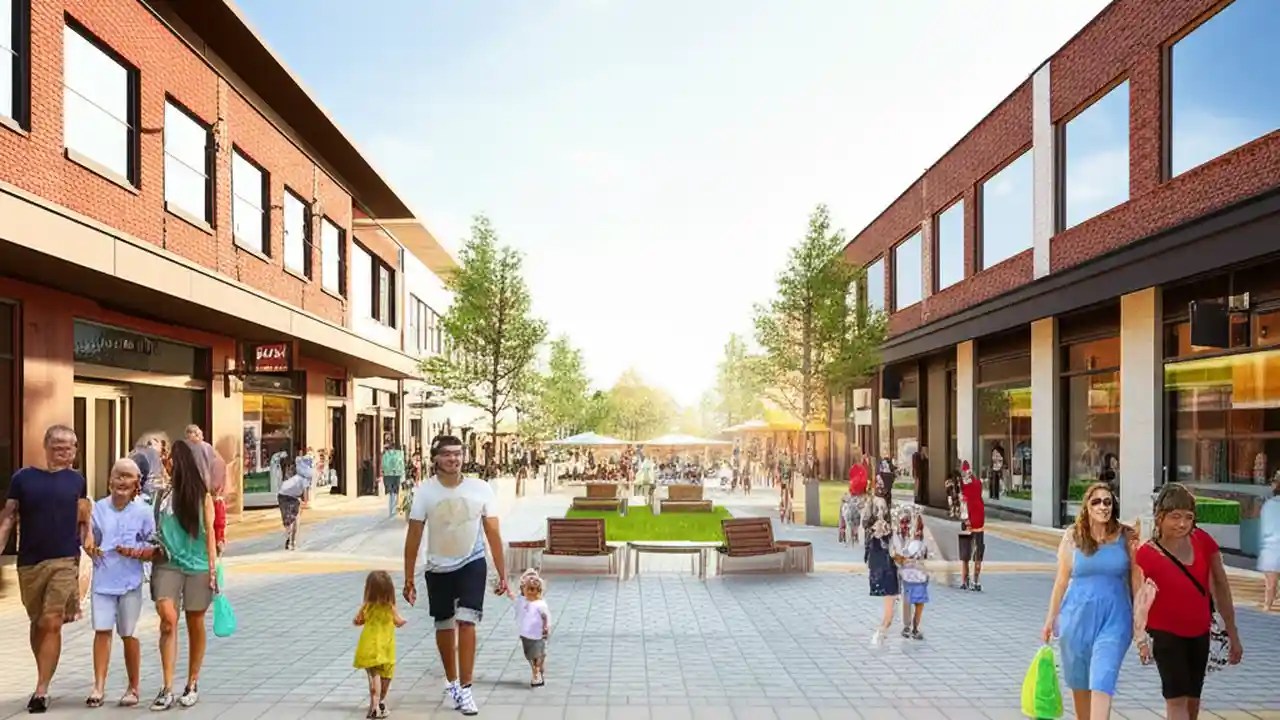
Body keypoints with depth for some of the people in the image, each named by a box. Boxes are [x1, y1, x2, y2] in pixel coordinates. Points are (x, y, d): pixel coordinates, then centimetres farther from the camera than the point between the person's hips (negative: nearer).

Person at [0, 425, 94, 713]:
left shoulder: (76, 481, 5)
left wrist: (87, 536, -3)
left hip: (65, 561, -1)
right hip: (29, 562, 1)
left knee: (52, 624, -9)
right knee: (36, 623, 15)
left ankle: (41, 690, -4)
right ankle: (45, 678, 34)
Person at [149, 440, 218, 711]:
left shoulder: (202, 495, 0)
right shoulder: (161, 493, 4)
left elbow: (209, 532, 0)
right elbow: (154, 529, 12)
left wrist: (212, 567, -5)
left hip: (197, 566, -1)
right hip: (168, 564, 1)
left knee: (195, 625, 7)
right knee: (168, 620, -13)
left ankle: (192, 683, 20)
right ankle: (167, 688, -9)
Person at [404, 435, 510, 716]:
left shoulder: (481, 489, -11)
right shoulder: (425, 491, -11)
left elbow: (493, 534, -5)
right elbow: (413, 538, -6)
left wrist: (502, 574, -5)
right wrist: (409, 579, -6)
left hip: (472, 564, -1)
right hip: (438, 568, 2)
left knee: (466, 622, -14)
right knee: (444, 627, 13)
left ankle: (465, 689, -5)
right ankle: (451, 682, 34)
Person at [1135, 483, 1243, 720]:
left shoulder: (1203, 541, -10)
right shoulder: (1146, 554, -21)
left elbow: (1220, 585, 0)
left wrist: (1233, 634, 3)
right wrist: (1141, 638, -31)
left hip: (1200, 633, 5)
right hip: (1166, 634, -4)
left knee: (1192, 699, 18)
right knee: (1176, 698, -8)